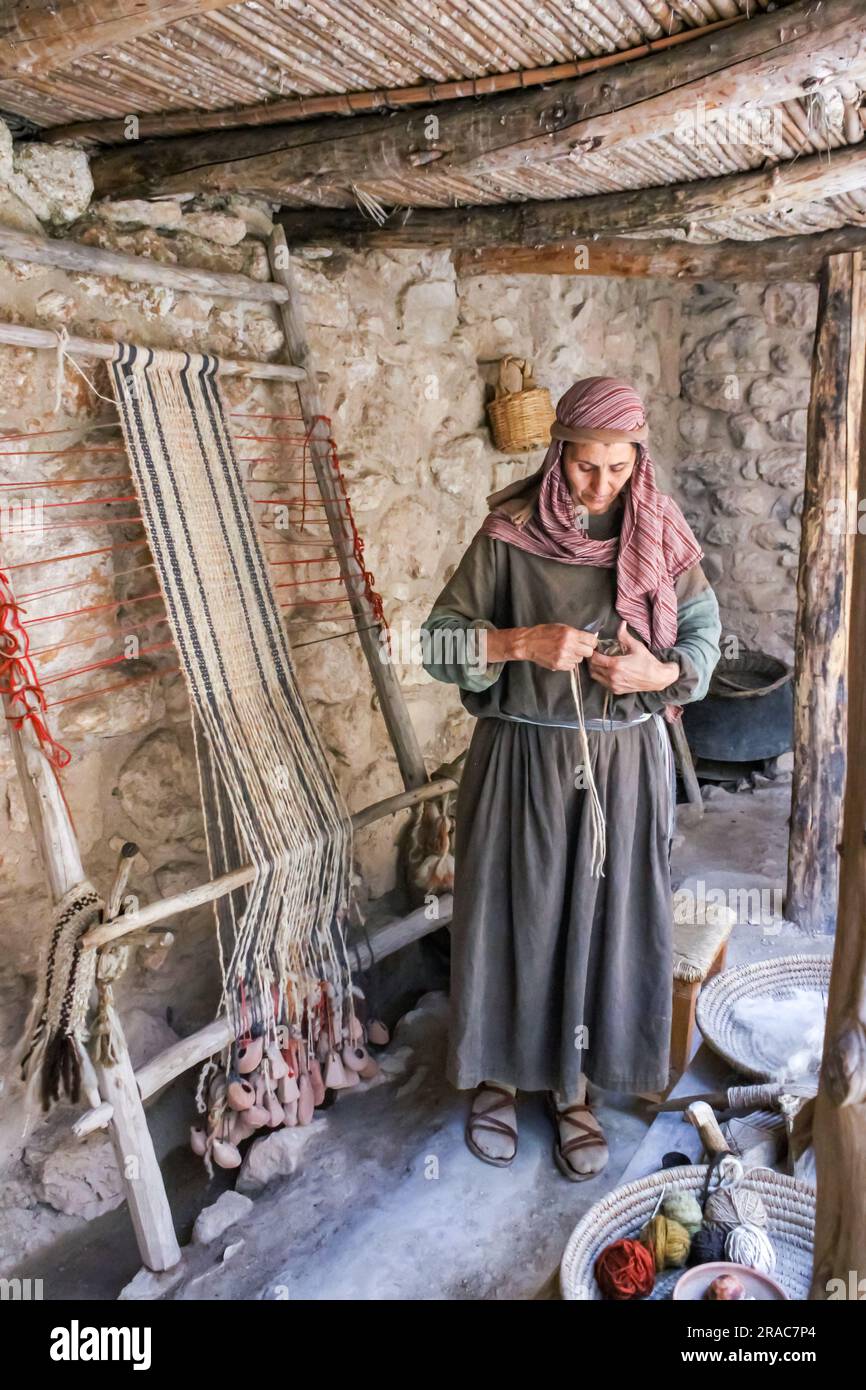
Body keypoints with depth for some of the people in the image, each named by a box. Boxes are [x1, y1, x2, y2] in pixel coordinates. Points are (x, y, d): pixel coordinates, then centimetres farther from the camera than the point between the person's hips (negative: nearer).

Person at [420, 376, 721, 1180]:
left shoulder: (661, 538, -1)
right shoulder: (508, 535, -8)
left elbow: (705, 638, 6)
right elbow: (439, 640, -8)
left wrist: (657, 671, -15)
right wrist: (525, 641, -25)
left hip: (624, 761, 2)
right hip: (523, 758, -2)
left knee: (603, 920, 10)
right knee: (512, 917, 9)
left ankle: (573, 1088, 32)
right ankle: (499, 1075, 34)